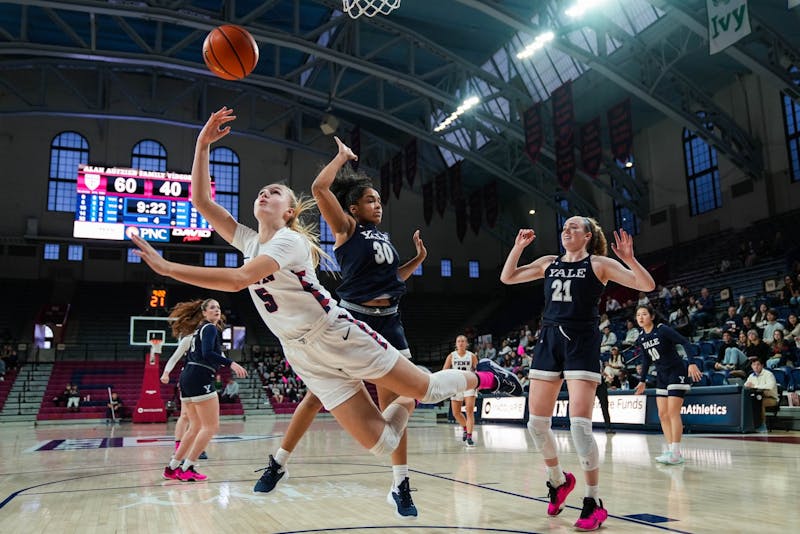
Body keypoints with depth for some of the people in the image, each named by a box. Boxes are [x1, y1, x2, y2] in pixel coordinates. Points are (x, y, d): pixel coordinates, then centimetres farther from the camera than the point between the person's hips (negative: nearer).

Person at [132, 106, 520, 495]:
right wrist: (203, 144, -3)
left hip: (343, 337, -5)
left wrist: (166, 267, -30)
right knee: (380, 443, -1)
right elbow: (201, 201, 6)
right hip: (307, 358, 6)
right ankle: (409, 402, 29)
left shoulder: (289, 240, -13)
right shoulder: (250, 241, 10)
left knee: (424, 387, 4)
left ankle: (483, 376, 31)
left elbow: (237, 280, -29)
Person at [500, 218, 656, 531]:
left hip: (582, 343, -5)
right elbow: (507, 277, 18)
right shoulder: (549, 263, 14)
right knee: (537, 423, 6)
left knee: (579, 425, -14)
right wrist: (518, 246, 6)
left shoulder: (599, 264, 1)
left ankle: (594, 502, 1)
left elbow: (647, 286, -5)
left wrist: (629, 259, -21)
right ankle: (559, 480, 30)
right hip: (549, 341, 5)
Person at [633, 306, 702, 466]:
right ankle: (671, 450, 8)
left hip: (677, 373, -7)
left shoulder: (662, 330, -15)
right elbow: (646, 360, 18)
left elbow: (686, 343, -18)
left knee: (672, 412, -12)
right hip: (661, 376, 8)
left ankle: (676, 454, -10)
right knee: (662, 414, 3)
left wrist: (692, 363, -30)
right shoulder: (641, 339, 6)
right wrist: (642, 381, 19)